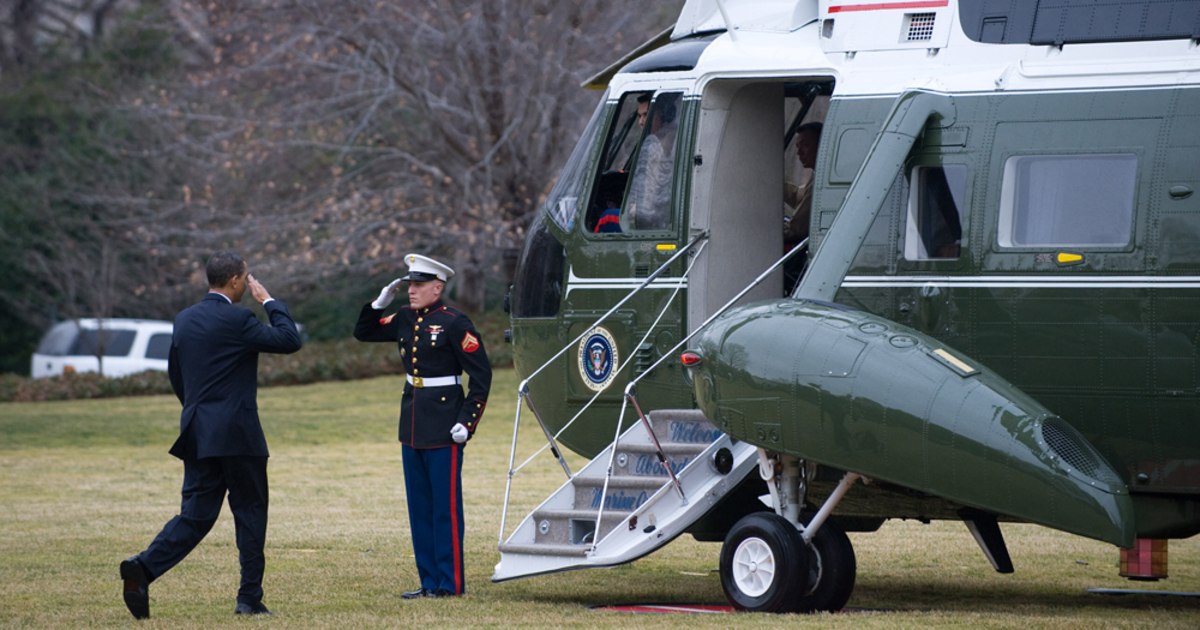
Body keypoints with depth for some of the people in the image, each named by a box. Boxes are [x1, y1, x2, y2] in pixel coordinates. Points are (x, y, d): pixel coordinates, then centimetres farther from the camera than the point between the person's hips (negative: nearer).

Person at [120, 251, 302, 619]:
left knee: (195, 515, 5)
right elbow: (289, 340, -9)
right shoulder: (237, 320, -13)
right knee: (250, 513, 5)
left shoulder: (184, 320, 10)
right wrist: (269, 301, 2)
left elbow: (174, 374, 18)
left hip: (197, 433, 6)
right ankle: (249, 599, 6)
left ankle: (143, 568, -16)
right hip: (237, 434, -6)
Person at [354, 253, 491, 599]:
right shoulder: (405, 319, 9)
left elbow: (481, 374, -12)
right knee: (419, 507, 11)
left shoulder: (454, 323, -12)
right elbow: (363, 332, 21)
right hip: (412, 426, 8)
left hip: (443, 428, -8)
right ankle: (429, 580, 17)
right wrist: (381, 302, 5)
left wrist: (466, 422, -16)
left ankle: (450, 583, 2)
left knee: (445, 506, -3)